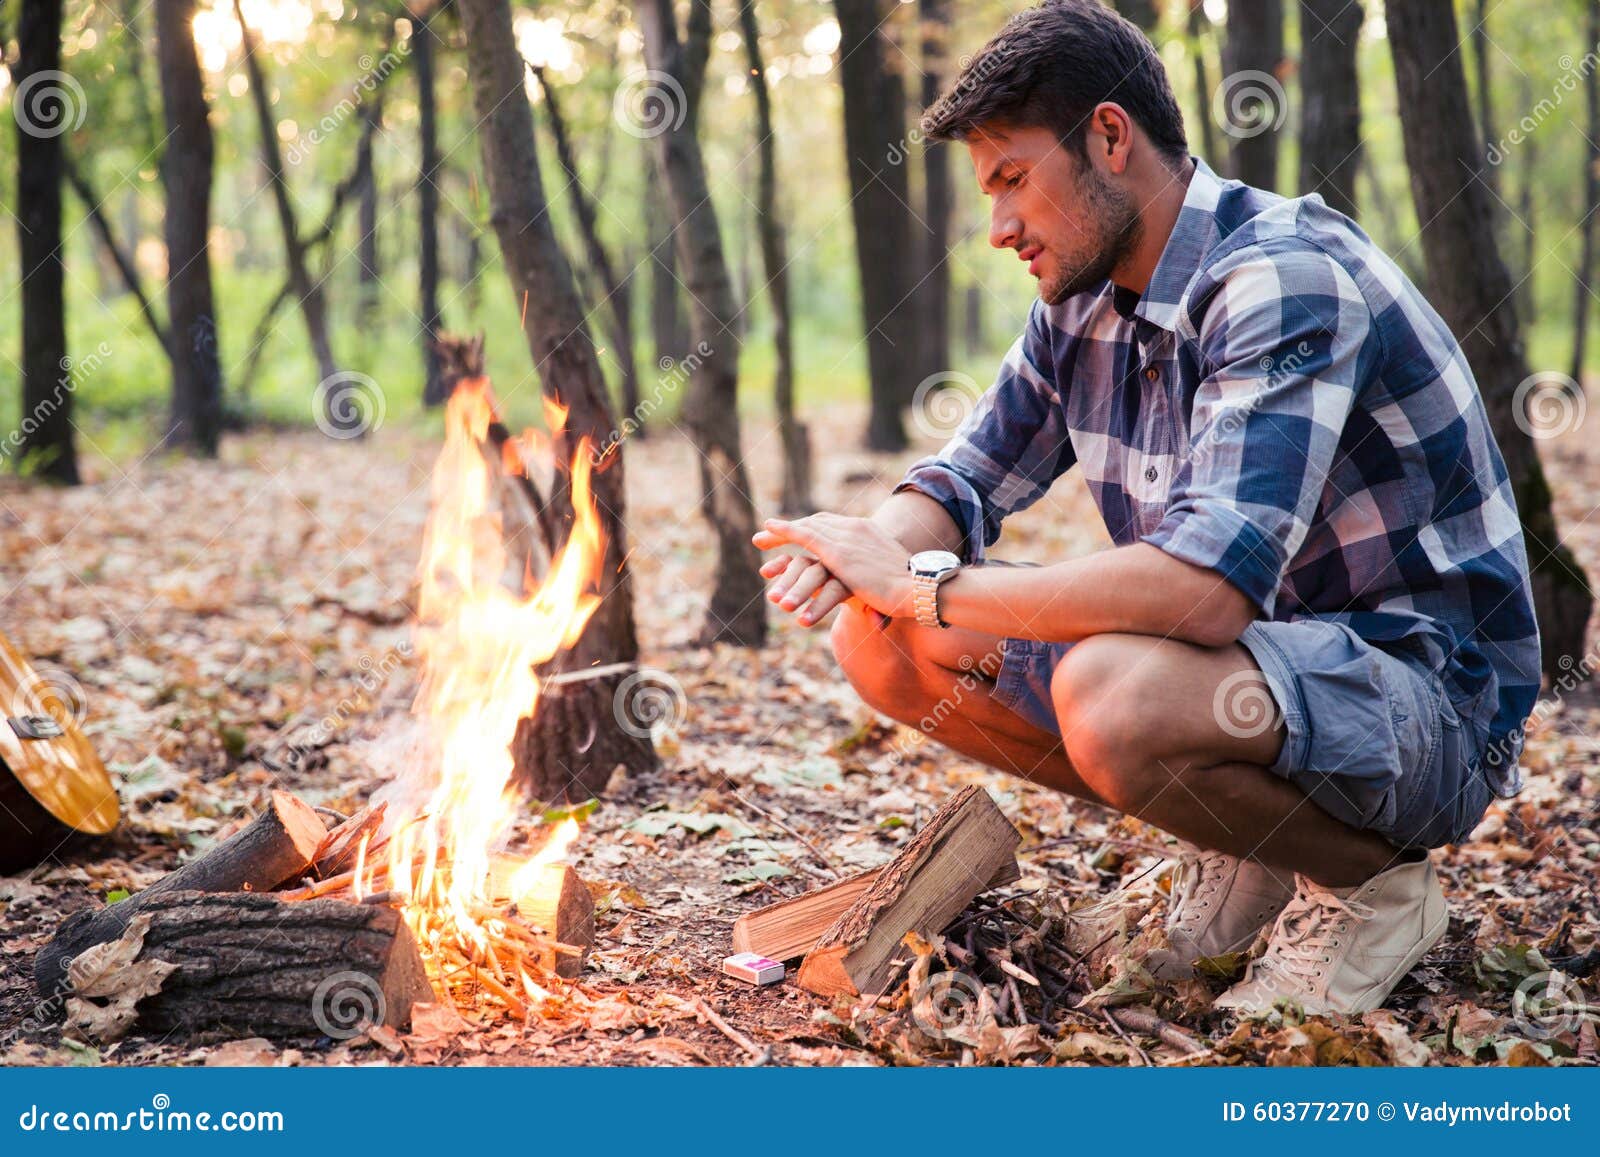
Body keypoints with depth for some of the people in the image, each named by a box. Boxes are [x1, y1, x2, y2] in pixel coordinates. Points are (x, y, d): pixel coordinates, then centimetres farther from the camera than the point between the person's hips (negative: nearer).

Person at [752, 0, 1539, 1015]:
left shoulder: (1286, 279, -24)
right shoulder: (1085, 303, 3)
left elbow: (1208, 583, -35)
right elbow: (965, 484, 12)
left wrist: (922, 584, -26)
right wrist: (865, 556, -14)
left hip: (1428, 696, -8)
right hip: (1246, 660, 8)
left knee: (1111, 696, -38)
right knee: (879, 640, -2)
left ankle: (1371, 881, -7)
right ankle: (1238, 851, 7)